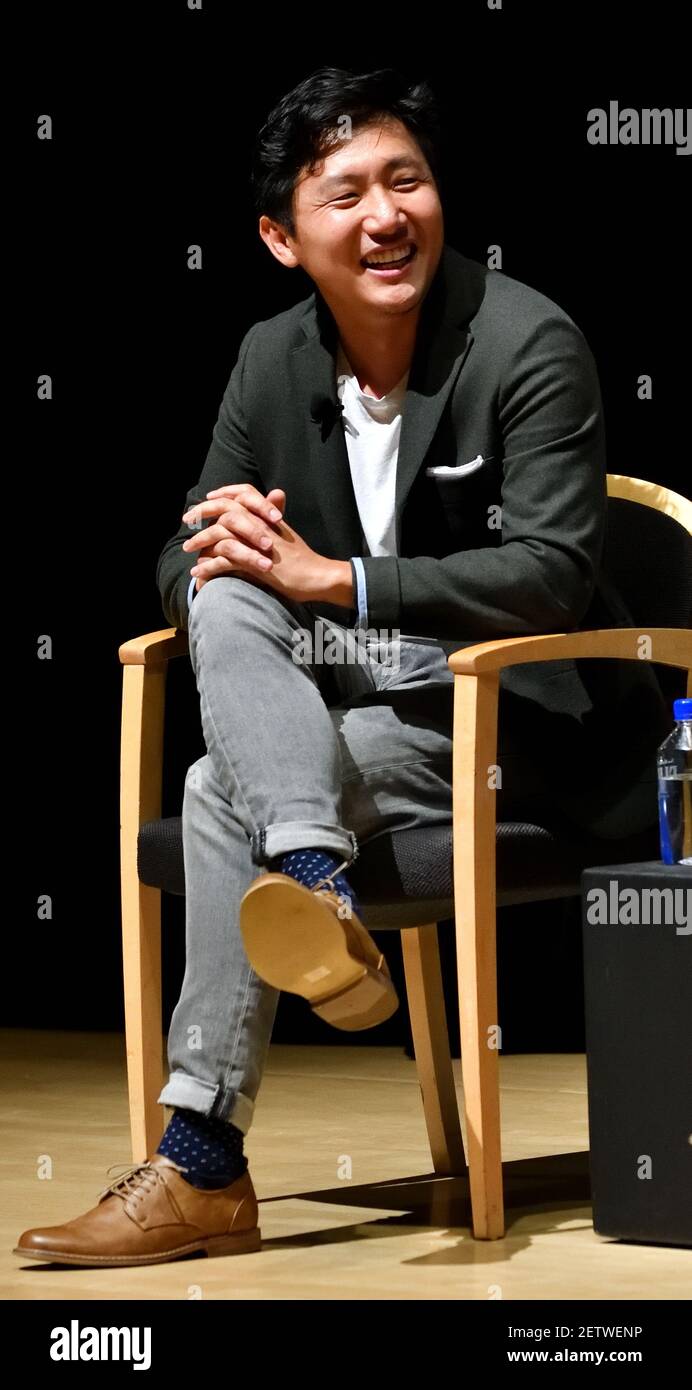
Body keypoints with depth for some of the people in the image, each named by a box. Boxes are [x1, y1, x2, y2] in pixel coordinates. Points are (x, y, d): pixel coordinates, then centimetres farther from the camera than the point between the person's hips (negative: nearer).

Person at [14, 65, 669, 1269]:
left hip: (525, 726, -6)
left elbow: (552, 578, -22)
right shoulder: (272, 359, 6)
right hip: (360, 708, 6)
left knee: (222, 795, -25)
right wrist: (219, 544, -18)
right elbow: (181, 566, 9)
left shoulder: (529, 344, -13)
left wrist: (333, 578, -24)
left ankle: (201, 1163, -24)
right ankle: (315, 886, -42)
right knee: (226, 595, -24)